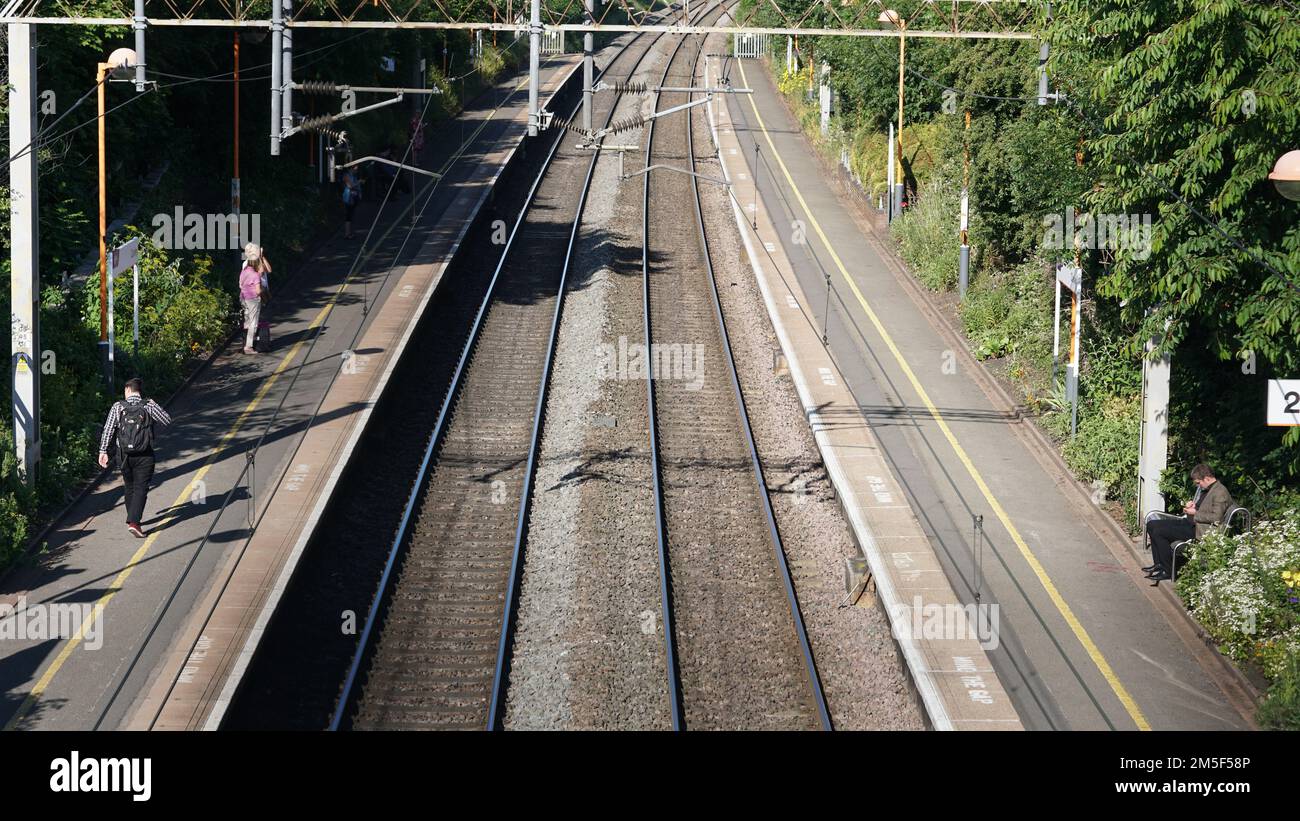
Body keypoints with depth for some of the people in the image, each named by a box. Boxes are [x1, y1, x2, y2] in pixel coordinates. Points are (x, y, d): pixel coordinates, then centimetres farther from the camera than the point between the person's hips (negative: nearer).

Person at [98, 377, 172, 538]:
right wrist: (155, 406, 18)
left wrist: (103, 451, -4)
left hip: (124, 455, 2)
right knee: (141, 488, -2)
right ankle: (134, 522, -18)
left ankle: (132, 518, 32)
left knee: (129, 487, 20)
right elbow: (167, 420, 5)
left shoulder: (117, 407, -1)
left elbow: (107, 430, -7)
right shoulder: (148, 407, -4)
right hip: (144, 456, -2)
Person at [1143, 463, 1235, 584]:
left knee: (1158, 532, -21)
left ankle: (1168, 571, -13)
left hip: (1199, 530, -11)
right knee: (1151, 525, 6)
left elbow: (1216, 518, -22)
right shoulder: (1203, 488, 15)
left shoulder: (1220, 492, -15)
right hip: (1189, 522, 11)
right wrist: (1191, 505, 7)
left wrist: (1195, 513, -16)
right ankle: (1158, 564, 6)